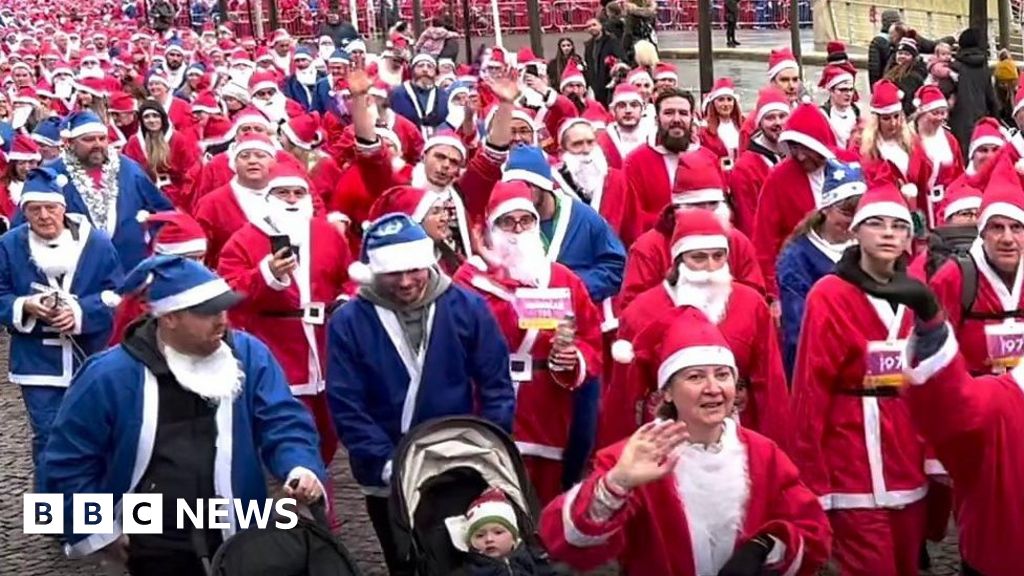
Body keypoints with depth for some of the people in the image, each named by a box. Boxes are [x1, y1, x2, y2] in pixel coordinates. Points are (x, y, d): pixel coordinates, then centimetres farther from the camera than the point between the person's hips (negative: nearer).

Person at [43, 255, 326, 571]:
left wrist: (300, 467, -29)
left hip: (238, 540, 3)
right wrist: (94, 531, -3)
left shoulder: (249, 355, -5)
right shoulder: (110, 376, -12)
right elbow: (69, 458, -4)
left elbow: (283, 424, -9)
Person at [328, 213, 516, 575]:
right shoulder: (348, 322, -9)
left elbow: (496, 387, -2)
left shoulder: (467, 307, -6)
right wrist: (387, 464, -17)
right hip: (388, 481, 0)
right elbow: (346, 407, -9)